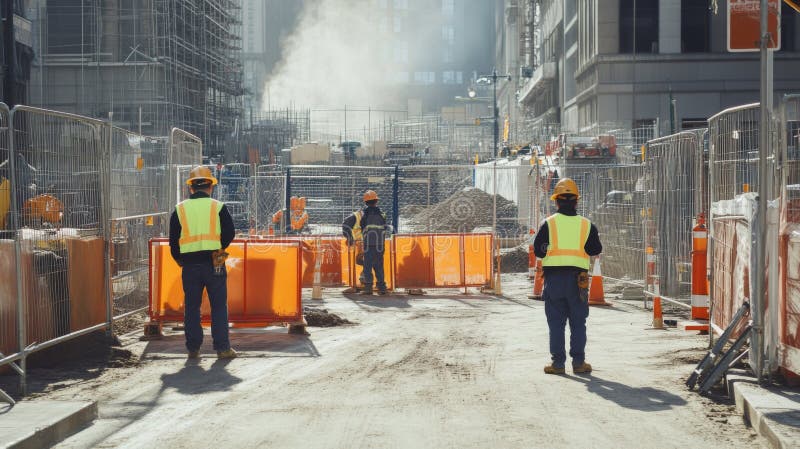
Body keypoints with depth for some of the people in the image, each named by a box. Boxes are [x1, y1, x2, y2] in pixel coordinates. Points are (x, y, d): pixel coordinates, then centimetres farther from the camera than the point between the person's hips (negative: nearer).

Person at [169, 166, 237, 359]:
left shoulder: (179, 210, 4)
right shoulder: (219, 207, -1)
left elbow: (173, 241, 4)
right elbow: (229, 234, -3)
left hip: (189, 266, 2)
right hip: (214, 264, -1)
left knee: (191, 307, 9)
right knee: (219, 306, 4)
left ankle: (193, 348, 11)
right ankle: (222, 348, 2)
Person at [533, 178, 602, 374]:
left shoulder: (548, 224, -2)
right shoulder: (587, 225, 3)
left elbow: (537, 250, -1)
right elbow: (596, 249, 9)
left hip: (554, 278, -1)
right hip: (577, 280, 1)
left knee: (556, 323, 5)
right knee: (578, 323, 9)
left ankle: (558, 363, 4)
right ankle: (578, 362, 8)